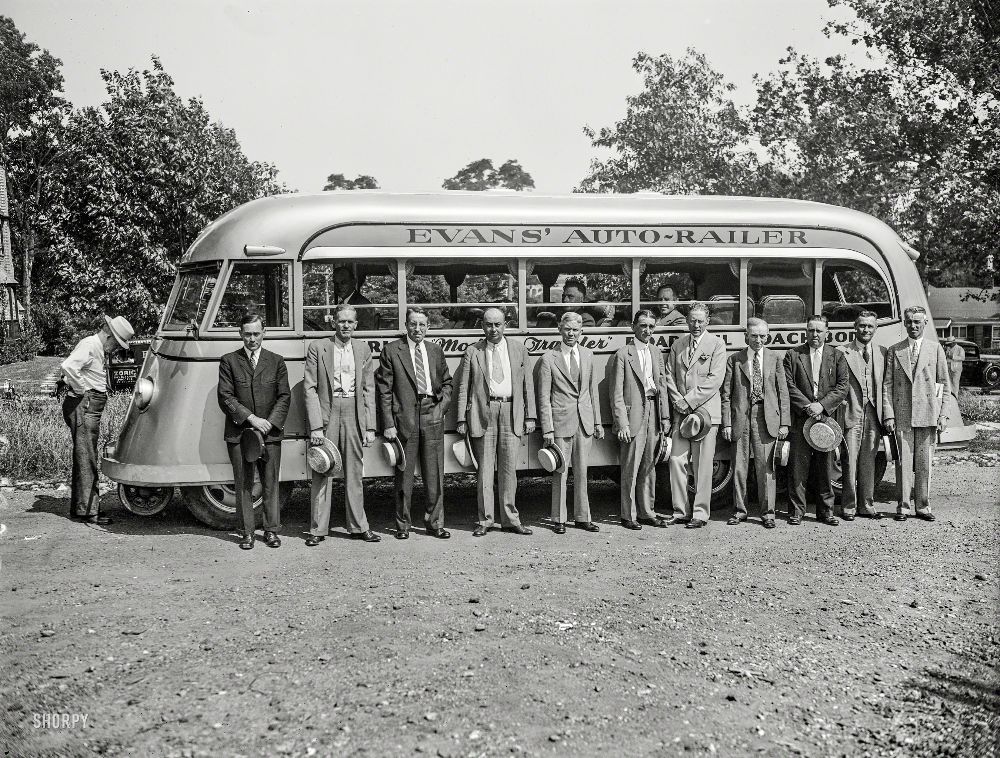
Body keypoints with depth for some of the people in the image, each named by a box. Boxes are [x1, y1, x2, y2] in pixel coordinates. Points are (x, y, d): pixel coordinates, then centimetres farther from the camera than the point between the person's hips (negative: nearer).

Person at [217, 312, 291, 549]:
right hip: (239, 433, -1)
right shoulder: (229, 361, 5)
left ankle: (271, 530, 12)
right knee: (243, 485, 4)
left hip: (270, 433, 1)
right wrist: (251, 418, -12)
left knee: (271, 483, 3)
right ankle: (247, 532, 11)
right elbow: (225, 398, -2)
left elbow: (284, 397, 5)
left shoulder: (276, 361, 10)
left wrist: (269, 423, -9)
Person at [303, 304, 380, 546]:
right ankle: (317, 530, 9)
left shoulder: (363, 350, 10)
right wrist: (315, 426, -11)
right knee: (322, 475, 1)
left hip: (354, 415, 2)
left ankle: (358, 526, 18)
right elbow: (310, 388, -3)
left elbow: (369, 390, 8)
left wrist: (370, 427, 2)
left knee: (354, 474, 9)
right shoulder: (317, 347, 1)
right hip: (326, 413, -2)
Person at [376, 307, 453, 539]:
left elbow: (447, 382, 23)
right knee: (404, 475, 4)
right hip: (404, 417, -3)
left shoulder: (435, 350, 13)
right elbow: (384, 391, -2)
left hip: (432, 416, 3)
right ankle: (402, 525, 15)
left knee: (435, 475, 5)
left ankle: (435, 523, 16)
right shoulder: (391, 351, 0)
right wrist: (388, 424, -8)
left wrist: (442, 405, 5)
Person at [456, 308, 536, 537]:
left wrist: (530, 416, 4)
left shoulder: (519, 350, 11)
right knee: (485, 469, 1)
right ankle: (484, 520, 10)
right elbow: (463, 388, 5)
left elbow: (528, 386, 11)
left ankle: (510, 519, 13)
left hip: (511, 413, 1)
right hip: (483, 413, -1)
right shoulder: (472, 352, 6)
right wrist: (462, 419, -1)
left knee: (509, 469, 4)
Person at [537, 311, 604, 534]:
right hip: (561, 421, -4)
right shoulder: (549, 359, -4)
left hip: (584, 423, 4)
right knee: (560, 473, 2)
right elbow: (544, 397, -5)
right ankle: (560, 519, 13)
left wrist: (597, 422, 11)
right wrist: (547, 429, -10)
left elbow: (593, 391, 14)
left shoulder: (588, 355, 10)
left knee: (581, 472, 10)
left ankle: (582, 517, 20)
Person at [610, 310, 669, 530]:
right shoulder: (623, 354, -5)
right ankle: (628, 515, 8)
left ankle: (646, 512, 22)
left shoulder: (656, 352, 14)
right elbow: (617, 394, -8)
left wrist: (665, 417, 9)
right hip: (634, 414, -6)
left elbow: (662, 387, 15)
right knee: (630, 468, -1)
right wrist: (622, 423, -14)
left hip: (653, 412, 6)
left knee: (649, 466, 13)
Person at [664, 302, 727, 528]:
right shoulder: (677, 344, 14)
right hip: (681, 412, 4)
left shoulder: (716, 345, 0)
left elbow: (715, 379, -8)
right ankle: (680, 511, 9)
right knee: (677, 460, 1)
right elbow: (670, 375, 11)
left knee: (703, 465, -3)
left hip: (705, 410, -4)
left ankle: (700, 514, 4)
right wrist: (678, 401, -4)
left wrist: (690, 401, -13)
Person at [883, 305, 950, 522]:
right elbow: (887, 385, 5)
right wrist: (888, 415, -4)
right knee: (903, 461, 0)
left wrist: (943, 415, 1)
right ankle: (903, 506, 8)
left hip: (927, 414, 0)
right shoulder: (894, 351, 8)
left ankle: (923, 506, 13)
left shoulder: (935, 349, 8)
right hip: (901, 415, 0)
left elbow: (944, 385, 8)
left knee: (924, 463, 4)